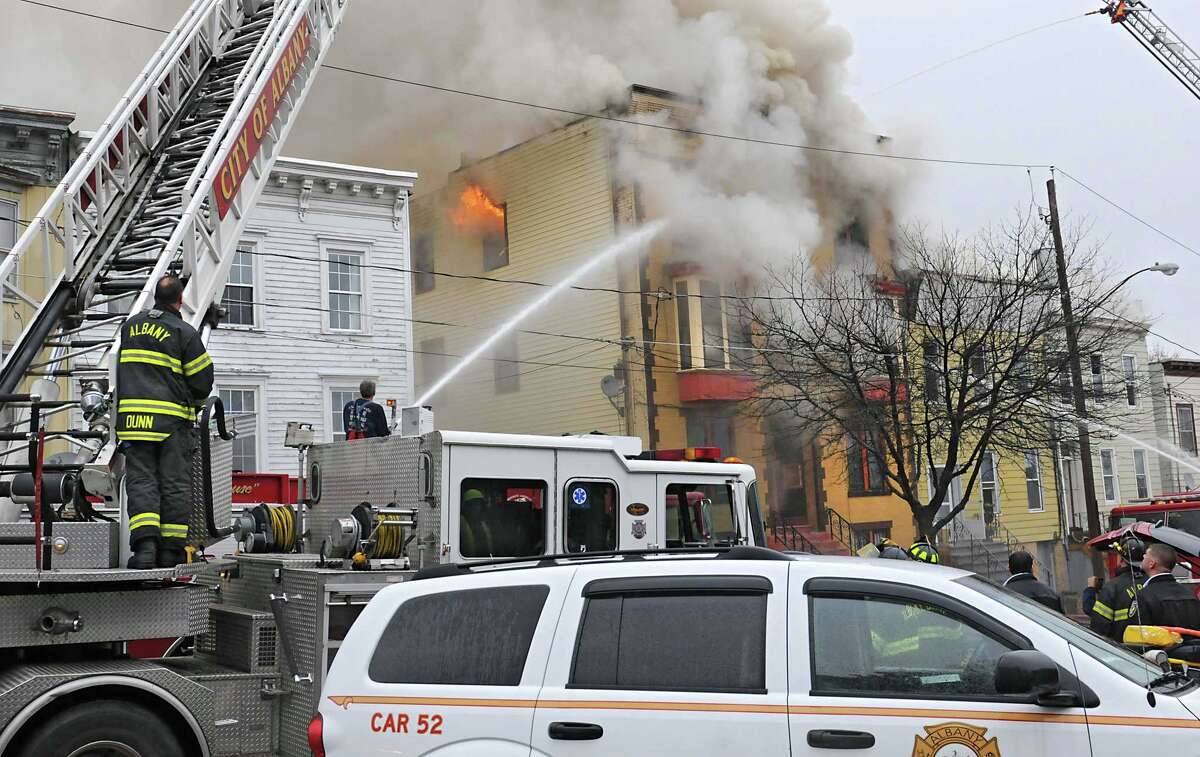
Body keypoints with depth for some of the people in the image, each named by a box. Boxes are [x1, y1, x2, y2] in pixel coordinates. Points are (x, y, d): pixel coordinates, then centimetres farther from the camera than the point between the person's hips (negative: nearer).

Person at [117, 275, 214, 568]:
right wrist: (190, 400, 18)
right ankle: (171, 550, 6)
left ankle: (145, 543, -16)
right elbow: (202, 381, -3)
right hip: (173, 419, -3)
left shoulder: (130, 325, 12)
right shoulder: (184, 332, -4)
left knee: (140, 481, 2)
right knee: (175, 484, 4)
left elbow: (122, 368, 20)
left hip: (133, 418, 3)